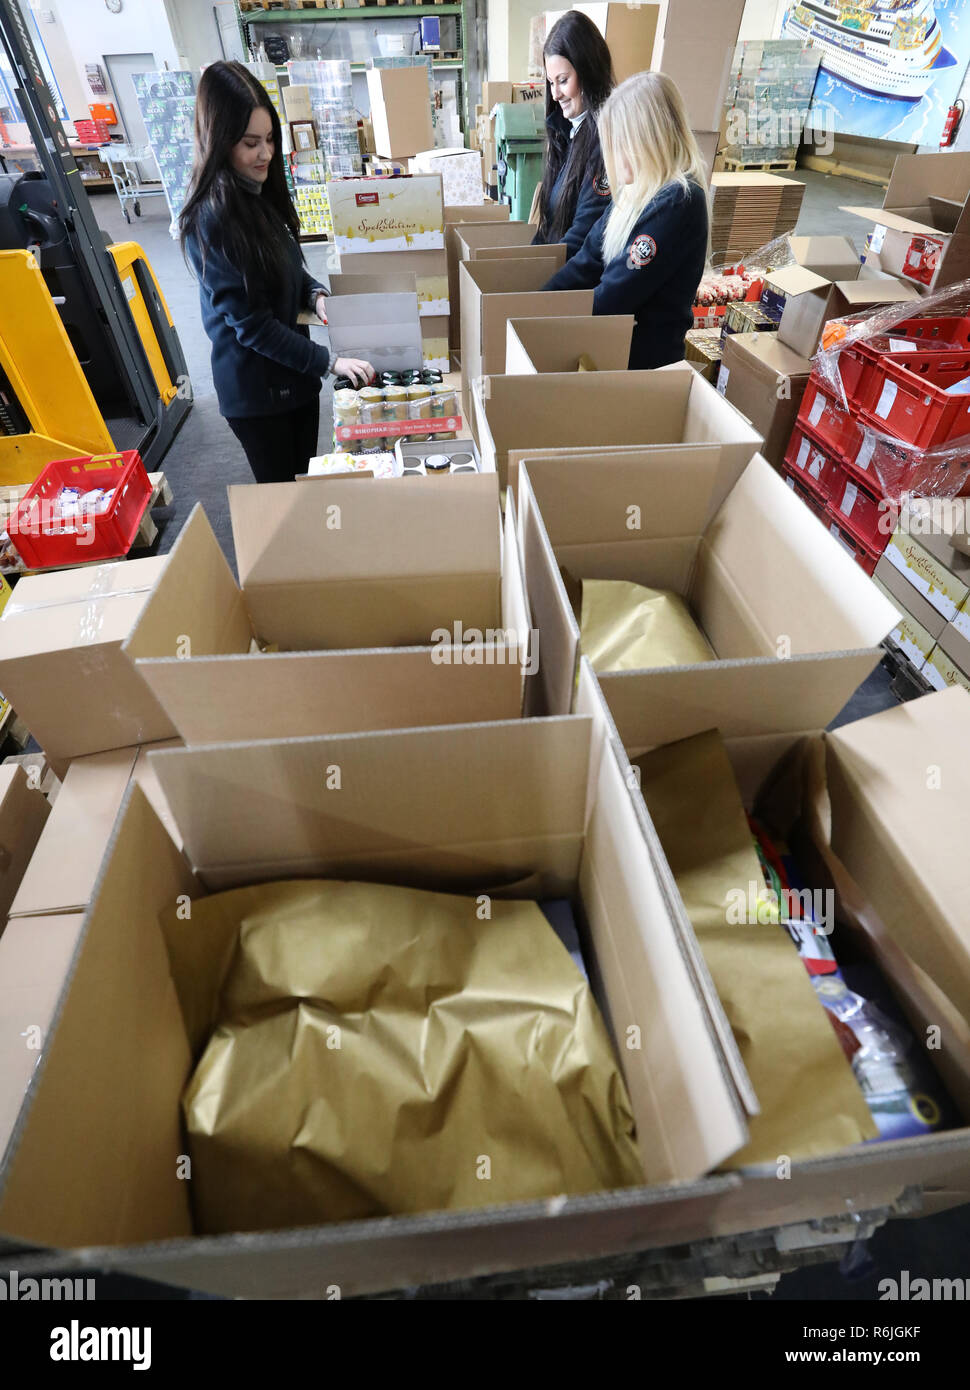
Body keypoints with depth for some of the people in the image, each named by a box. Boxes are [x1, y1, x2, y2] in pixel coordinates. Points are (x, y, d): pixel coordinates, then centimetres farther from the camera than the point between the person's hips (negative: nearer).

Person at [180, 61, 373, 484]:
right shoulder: (209, 220, -20)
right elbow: (250, 323, -21)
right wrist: (328, 362, -24)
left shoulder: (263, 191, 4)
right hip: (254, 385, -7)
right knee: (279, 485, 8)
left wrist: (314, 294, -4)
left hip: (295, 366, 8)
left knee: (306, 472, 18)